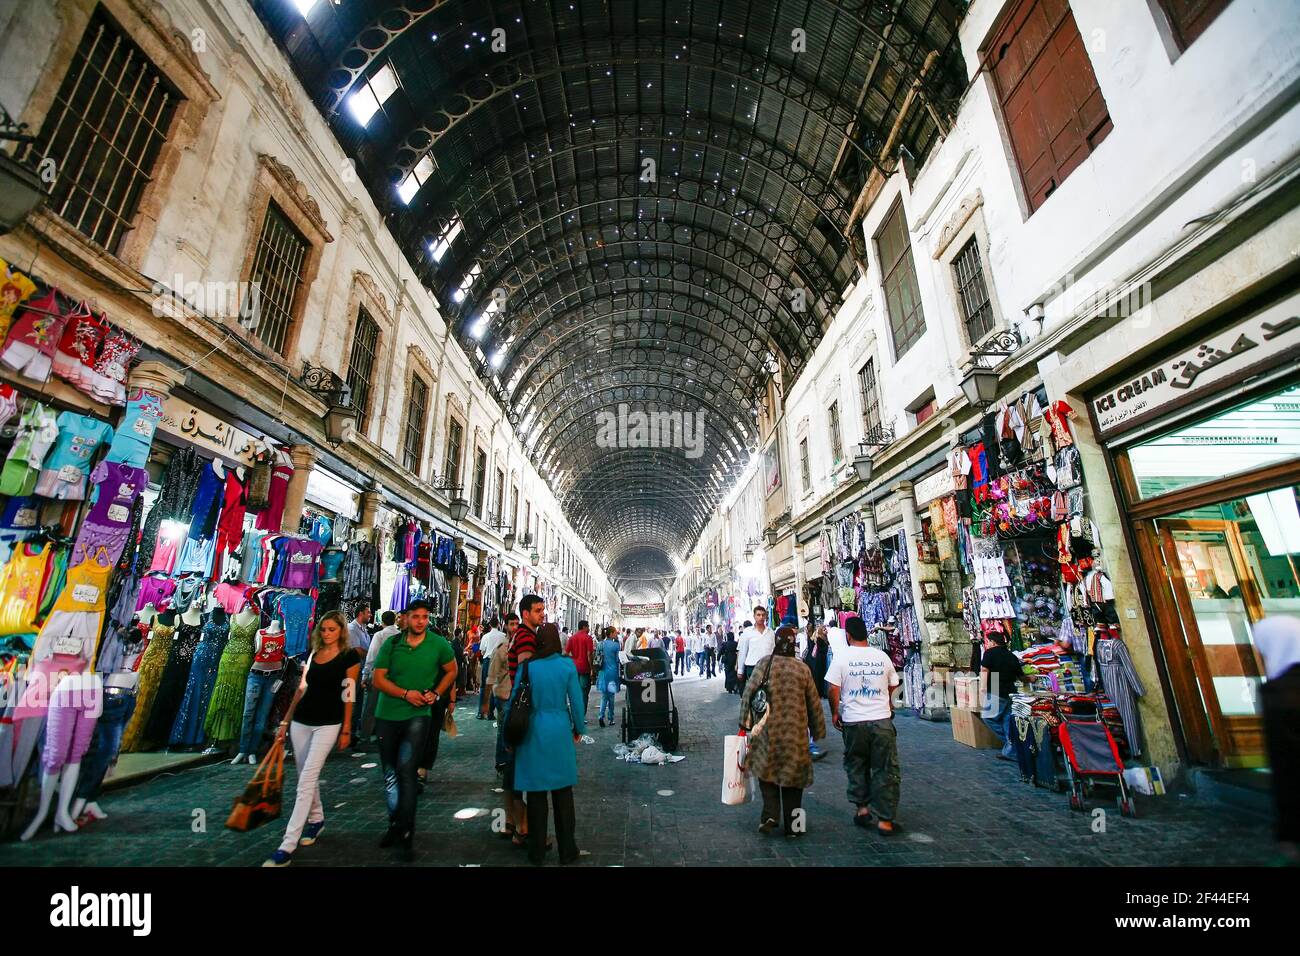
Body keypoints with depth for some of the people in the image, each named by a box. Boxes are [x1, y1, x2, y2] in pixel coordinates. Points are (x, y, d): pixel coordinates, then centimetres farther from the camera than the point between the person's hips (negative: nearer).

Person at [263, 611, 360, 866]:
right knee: (306, 777, 15)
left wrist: (347, 729, -7)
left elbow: (349, 695, -7)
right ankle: (316, 820, 36)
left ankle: (287, 847, -4)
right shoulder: (312, 654, 9)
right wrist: (285, 722, 13)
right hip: (300, 722, 6)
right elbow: (301, 689, 14)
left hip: (328, 724, -6)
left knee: (306, 780, -9)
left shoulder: (350, 656, -7)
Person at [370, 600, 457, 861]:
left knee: (406, 769, -15)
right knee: (390, 773, 15)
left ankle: (405, 834, -2)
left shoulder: (438, 644, -7)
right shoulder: (392, 643, -4)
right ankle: (395, 824, 36)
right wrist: (406, 694, -17)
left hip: (418, 715, -3)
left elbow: (451, 670, 8)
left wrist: (436, 694, -6)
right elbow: (378, 679, -5)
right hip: (387, 715, 3)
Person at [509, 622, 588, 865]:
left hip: (533, 733, 0)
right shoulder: (567, 665, -8)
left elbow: (514, 700, -3)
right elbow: (576, 700, -3)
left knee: (536, 792, 12)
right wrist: (578, 728, 12)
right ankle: (567, 851, 23)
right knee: (563, 791, 12)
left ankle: (537, 853, 24)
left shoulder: (527, 667, -7)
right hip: (560, 733, 0)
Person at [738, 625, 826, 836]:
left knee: (766, 768, 16)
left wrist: (745, 723, 0)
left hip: (768, 729, -1)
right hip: (795, 731, 1)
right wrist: (818, 730, 17)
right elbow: (814, 703, 5)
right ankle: (792, 825, 19)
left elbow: (748, 694, -8)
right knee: (792, 772, 13)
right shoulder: (803, 669, -2)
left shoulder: (764, 663, -7)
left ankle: (771, 814, 5)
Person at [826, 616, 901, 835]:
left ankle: (861, 807, 20)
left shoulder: (842, 657, -7)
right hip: (882, 720, 1)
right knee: (885, 770, 9)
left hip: (853, 721, -1)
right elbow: (892, 686, 12)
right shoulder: (882, 656, 1)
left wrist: (835, 712, 3)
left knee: (856, 765, 18)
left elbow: (833, 688, -11)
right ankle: (885, 819, 13)